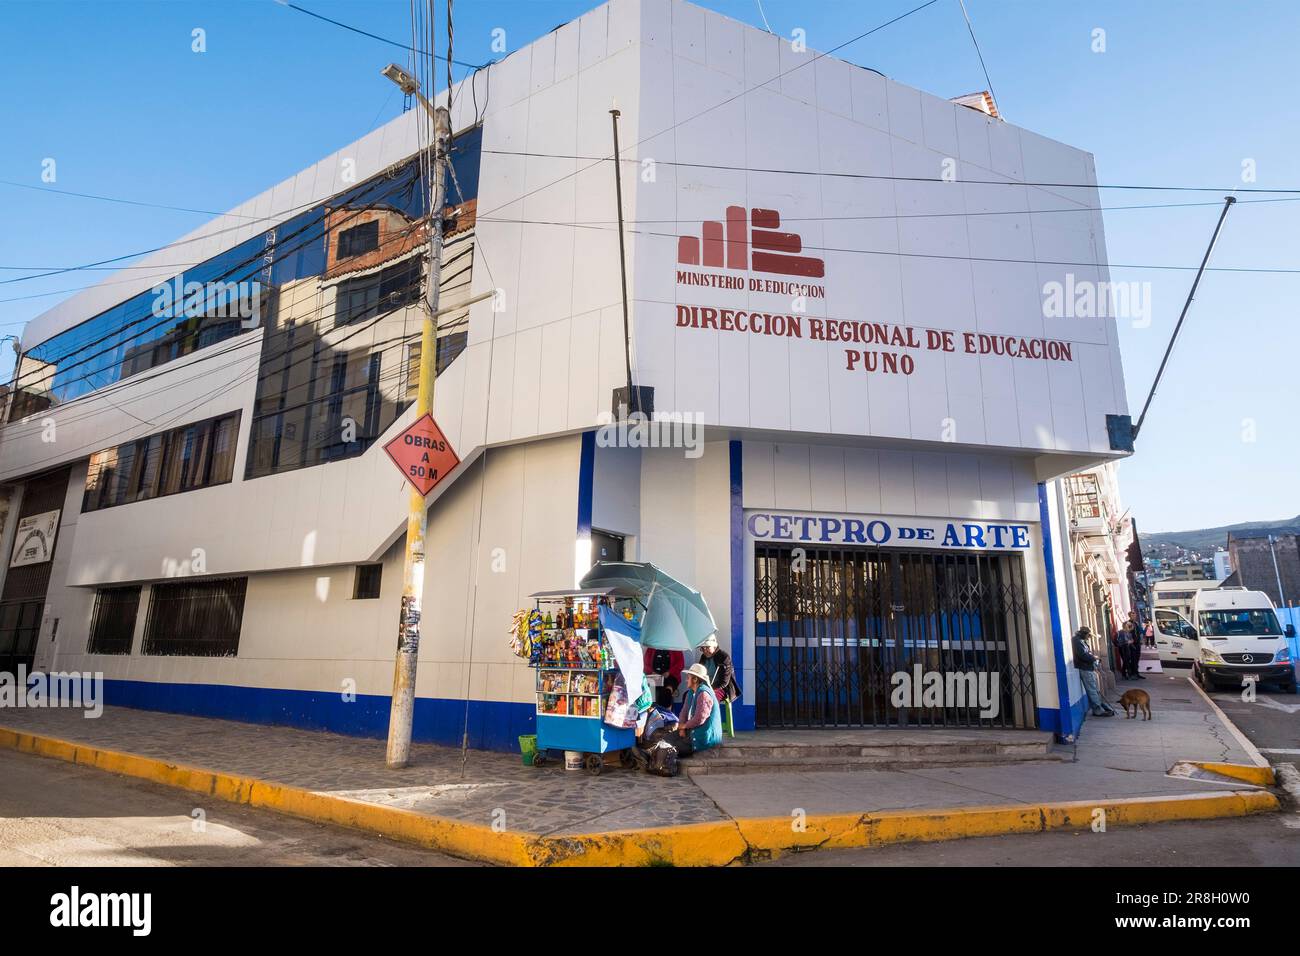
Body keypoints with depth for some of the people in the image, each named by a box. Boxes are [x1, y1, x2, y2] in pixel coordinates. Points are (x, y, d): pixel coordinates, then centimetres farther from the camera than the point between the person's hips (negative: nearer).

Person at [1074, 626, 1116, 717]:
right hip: (1085, 670, -10)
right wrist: (1093, 657, -8)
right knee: (1092, 691, -4)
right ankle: (1098, 710, 1)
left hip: (1089, 669, 10)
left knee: (1094, 690, 14)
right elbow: (1083, 655, -24)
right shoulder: (1078, 641, -16)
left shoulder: (1082, 641, 18)